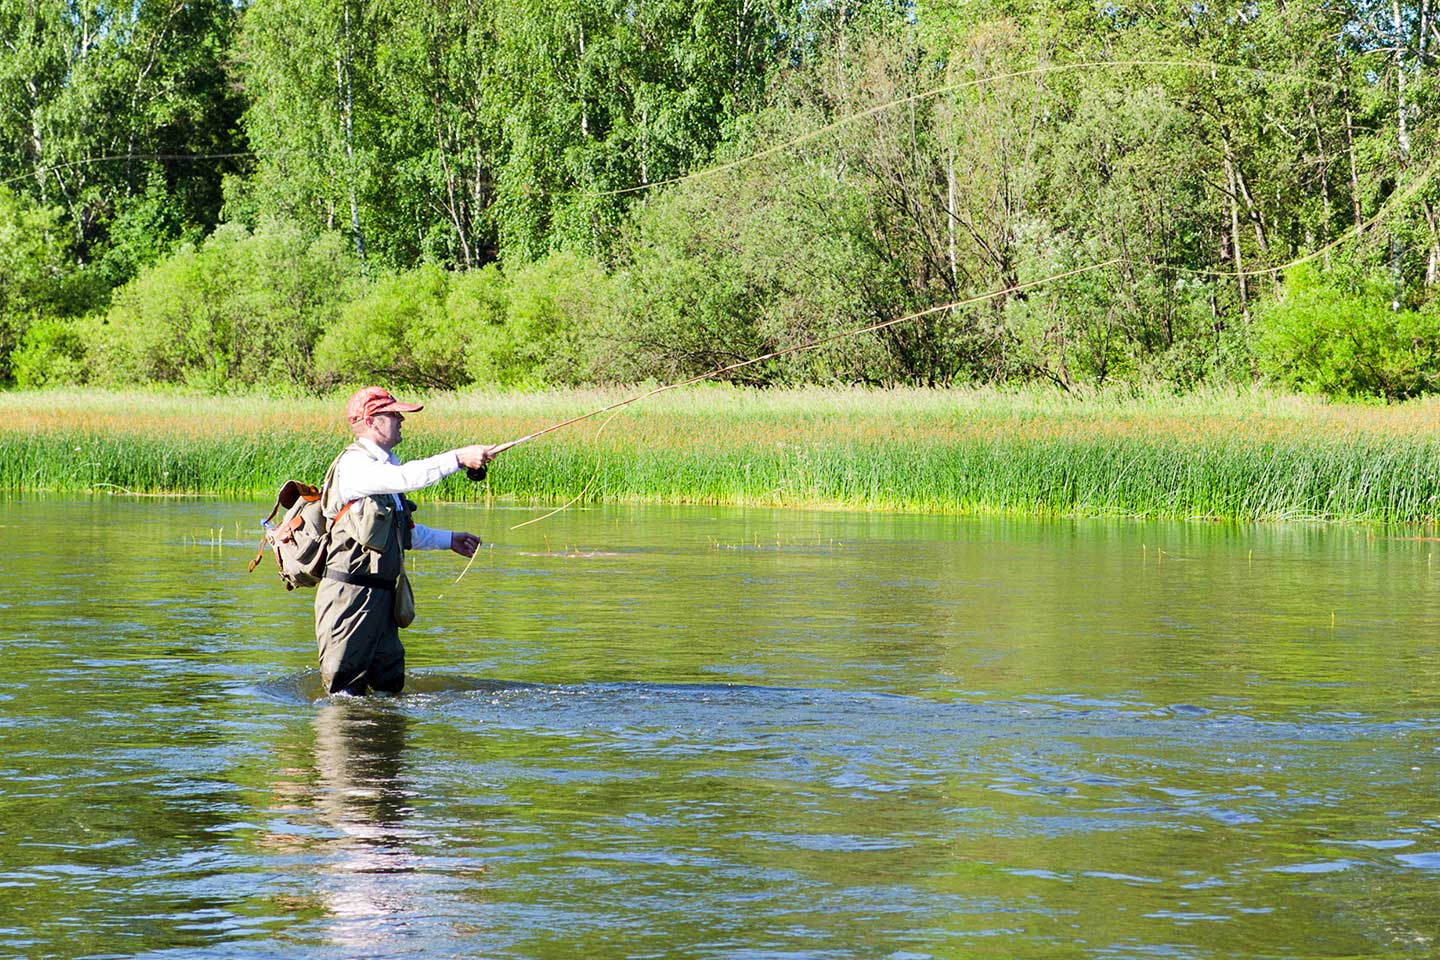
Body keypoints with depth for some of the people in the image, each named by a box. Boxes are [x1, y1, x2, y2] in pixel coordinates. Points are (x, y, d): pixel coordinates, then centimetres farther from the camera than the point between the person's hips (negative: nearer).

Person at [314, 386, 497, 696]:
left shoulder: (384, 463, 17)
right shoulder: (353, 465, -14)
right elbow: (406, 477, -32)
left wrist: (448, 540, 27)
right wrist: (459, 458, -32)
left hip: (381, 595, 9)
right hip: (349, 596, -9)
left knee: (390, 684, 10)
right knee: (347, 695, -5)